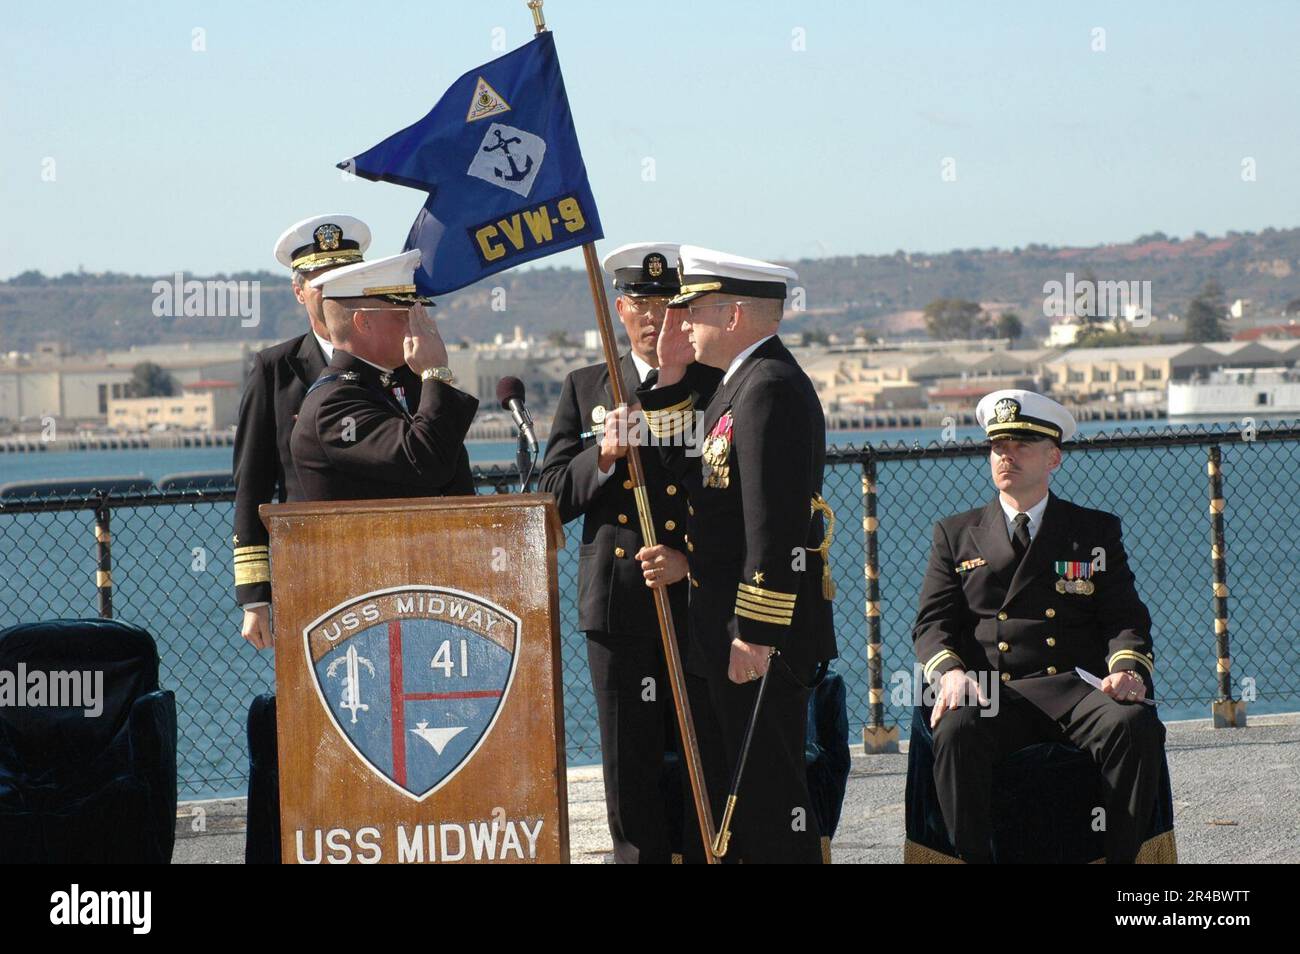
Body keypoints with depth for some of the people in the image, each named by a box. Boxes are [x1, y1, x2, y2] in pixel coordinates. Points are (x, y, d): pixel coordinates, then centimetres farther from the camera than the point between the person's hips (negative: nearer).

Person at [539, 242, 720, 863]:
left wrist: (691, 561, -13)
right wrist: (604, 454, -12)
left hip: (700, 601, -2)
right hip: (617, 606, 2)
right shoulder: (585, 389, 12)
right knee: (629, 772, 5)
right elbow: (552, 498, 6)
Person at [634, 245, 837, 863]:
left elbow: (778, 524, -24)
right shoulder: (739, 384, 15)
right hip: (720, 635, 11)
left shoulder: (772, 389, -18)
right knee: (720, 799, 16)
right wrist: (672, 378, 13)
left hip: (760, 644, -11)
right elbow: (688, 473, 21)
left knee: (770, 800, -5)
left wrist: (756, 634, -25)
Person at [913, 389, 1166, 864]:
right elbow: (932, 624, 10)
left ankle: (1118, 857, -25)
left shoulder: (1096, 531, 19)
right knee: (957, 732, -35)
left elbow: (1126, 619, 10)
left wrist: (1128, 667, -14)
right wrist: (950, 673, -14)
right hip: (989, 695, 0)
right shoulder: (955, 534, 19)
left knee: (1136, 725, -32)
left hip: (1075, 688, 1)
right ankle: (971, 859, -26)